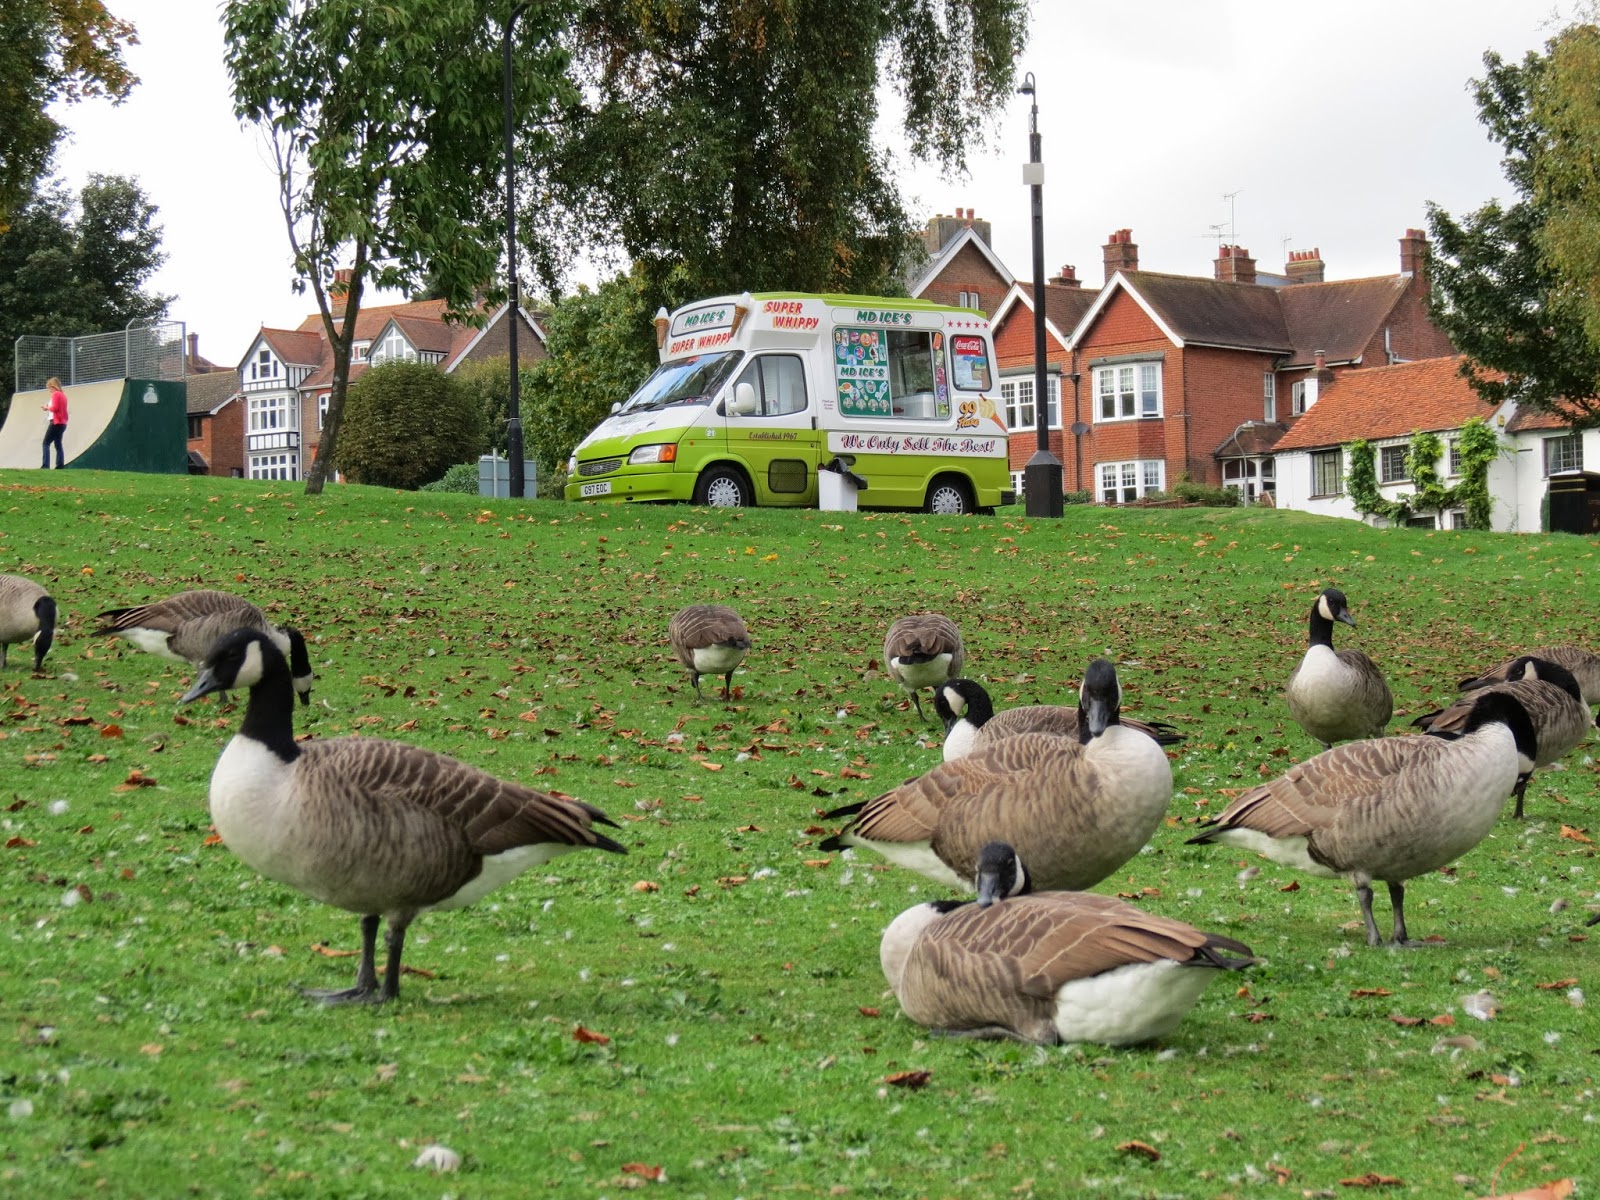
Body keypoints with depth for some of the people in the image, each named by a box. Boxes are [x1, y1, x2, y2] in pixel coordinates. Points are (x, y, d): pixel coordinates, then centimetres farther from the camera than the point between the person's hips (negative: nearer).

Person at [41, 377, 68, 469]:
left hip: (56, 422, -9)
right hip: (62, 423, 9)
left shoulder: (55, 394, -9)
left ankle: (45, 465, -16)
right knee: (58, 444, 8)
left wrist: (47, 407, -3)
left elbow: (55, 408, -18)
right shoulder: (63, 395, 17)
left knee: (46, 443, -7)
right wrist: (49, 408, 13)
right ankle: (60, 465, -1)